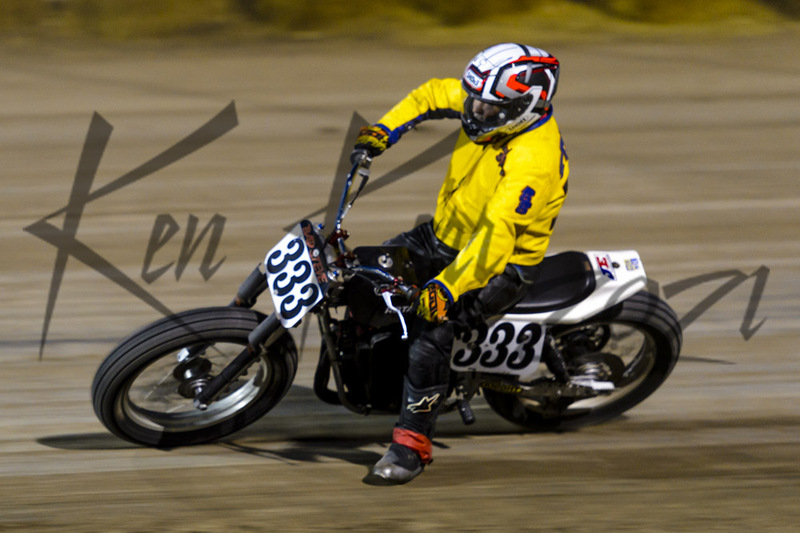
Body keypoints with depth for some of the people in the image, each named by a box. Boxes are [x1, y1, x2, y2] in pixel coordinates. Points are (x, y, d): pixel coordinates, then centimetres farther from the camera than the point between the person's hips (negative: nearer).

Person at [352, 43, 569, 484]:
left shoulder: (533, 159, -33)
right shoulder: (490, 104, -9)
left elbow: (496, 235, -41)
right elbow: (433, 95, 12)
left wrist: (449, 287, -48)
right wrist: (386, 129, 0)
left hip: (502, 263, -9)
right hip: (446, 233, 9)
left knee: (432, 327, -29)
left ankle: (412, 443, -20)